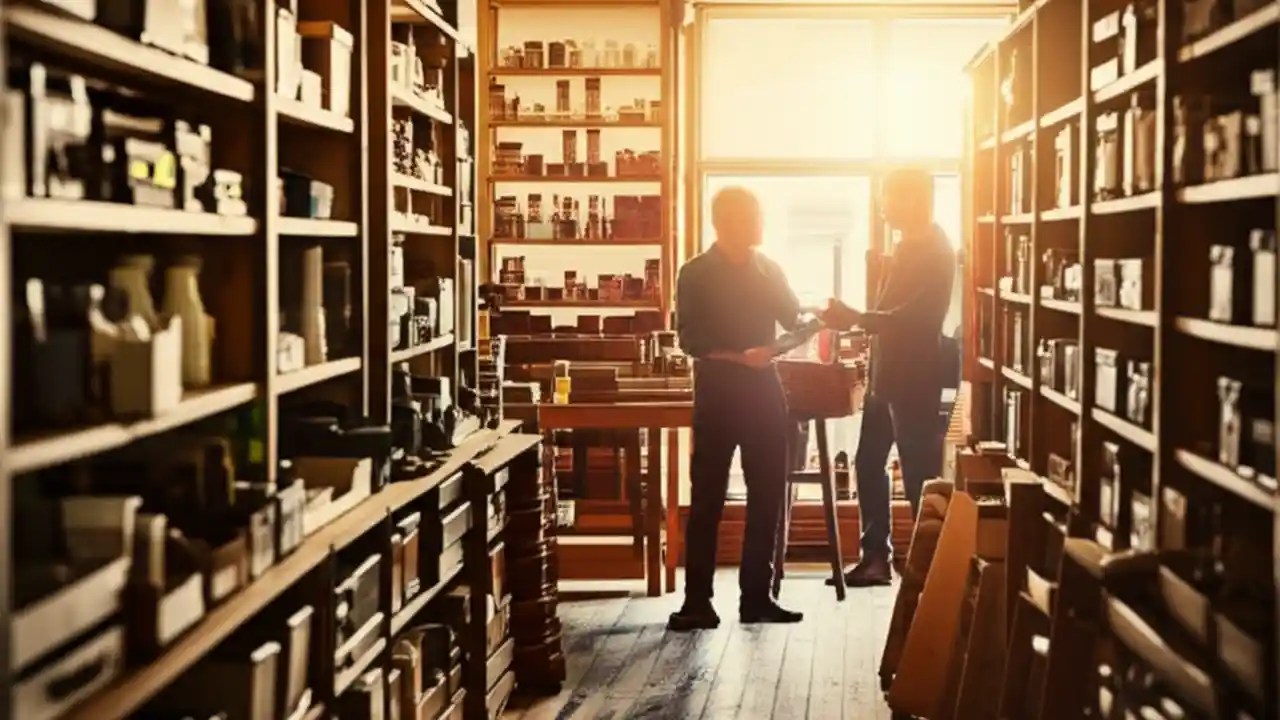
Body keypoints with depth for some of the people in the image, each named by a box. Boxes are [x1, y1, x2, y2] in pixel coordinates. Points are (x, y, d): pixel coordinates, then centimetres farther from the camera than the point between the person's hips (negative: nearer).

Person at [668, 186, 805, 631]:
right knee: (707, 498, -2)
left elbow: (794, 319, 13)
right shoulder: (696, 274, -2)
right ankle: (697, 601, 1)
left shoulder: (768, 270, 12)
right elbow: (690, 339, -11)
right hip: (717, 391, -5)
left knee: (767, 495, 6)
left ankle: (757, 596, 14)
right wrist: (739, 356, -24)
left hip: (763, 390, 5)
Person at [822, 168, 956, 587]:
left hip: (915, 377, -10)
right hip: (888, 372, 10)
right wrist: (857, 321, 14)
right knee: (869, 463, 12)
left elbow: (911, 317, -24)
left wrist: (855, 318, -28)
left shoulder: (934, 251, -14)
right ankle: (875, 557, 20)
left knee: (919, 473, -4)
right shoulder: (908, 247, 16)